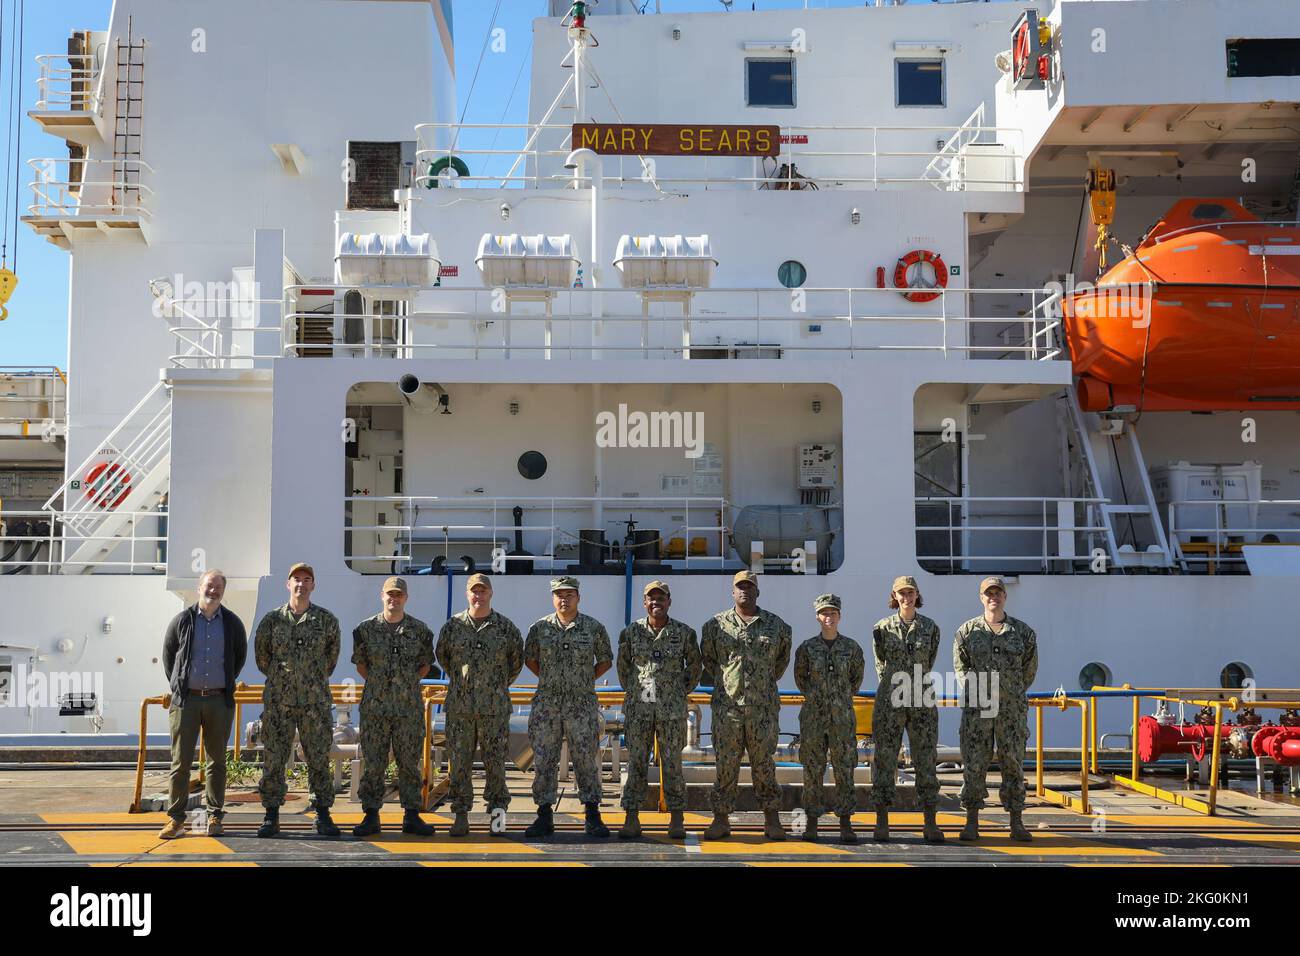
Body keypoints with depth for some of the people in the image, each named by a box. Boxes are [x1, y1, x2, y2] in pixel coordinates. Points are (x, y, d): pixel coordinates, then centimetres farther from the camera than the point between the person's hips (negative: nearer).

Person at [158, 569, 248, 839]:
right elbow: (168, 655, 12)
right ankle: (175, 819, 2)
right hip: (187, 699, -1)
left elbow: (240, 656, 18)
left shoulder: (232, 623, 5)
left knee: (216, 760, 6)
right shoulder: (182, 621, 1)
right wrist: (177, 687, 10)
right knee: (181, 760, -2)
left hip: (219, 700, 1)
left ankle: (214, 817, 13)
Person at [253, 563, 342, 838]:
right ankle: (271, 816, 8)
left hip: (315, 701, 0)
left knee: (319, 758, 2)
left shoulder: (327, 620, 4)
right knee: (273, 758, 1)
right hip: (278, 701, 0)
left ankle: (323, 815, 9)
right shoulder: (271, 620, 4)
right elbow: (261, 656, 16)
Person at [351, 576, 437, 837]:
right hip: (375, 706, 0)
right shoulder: (366, 629, 3)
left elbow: (425, 664, 13)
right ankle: (371, 816, 9)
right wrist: (378, 683, 4)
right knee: (373, 762, 2)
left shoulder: (419, 630, 5)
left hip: (409, 707, 0)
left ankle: (411, 816, 11)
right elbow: (360, 663, 12)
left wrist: (408, 683, 4)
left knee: (409, 762, 4)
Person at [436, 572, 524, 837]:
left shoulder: (505, 626, 3)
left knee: (495, 761, 2)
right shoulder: (453, 626, 5)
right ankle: (461, 815, 10)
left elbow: (517, 660, 14)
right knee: (460, 761, 3)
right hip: (459, 706, 1)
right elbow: (442, 656, 18)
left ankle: (497, 815, 9)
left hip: (495, 707, -1)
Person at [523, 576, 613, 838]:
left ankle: (592, 816, 9)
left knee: (586, 759, 1)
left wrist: (587, 680, 5)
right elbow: (530, 659, 17)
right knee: (544, 760, 3)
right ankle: (544, 815, 11)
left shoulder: (594, 628, 2)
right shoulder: (540, 628, 5)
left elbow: (605, 660, 12)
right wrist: (549, 680, 10)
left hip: (582, 705, -1)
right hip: (546, 704, 1)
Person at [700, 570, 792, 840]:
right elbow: (707, 658, 18)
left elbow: (782, 659, 21)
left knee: (764, 763, 3)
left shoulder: (777, 625, 7)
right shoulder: (715, 625, 7)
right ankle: (721, 818, 7)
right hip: (727, 706, 0)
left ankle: (772, 819, 10)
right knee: (725, 763, 1)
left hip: (763, 707, 0)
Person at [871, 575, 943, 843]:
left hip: (923, 703, 1)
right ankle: (882, 823, 6)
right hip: (889, 702, -1)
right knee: (885, 759, 0)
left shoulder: (930, 627, 5)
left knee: (926, 761, 2)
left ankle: (931, 824, 7)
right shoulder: (882, 628, 2)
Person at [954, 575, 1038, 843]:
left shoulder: (1023, 632, 5)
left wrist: (1010, 694, 11)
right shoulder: (967, 631, 4)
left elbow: (1029, 670, 12)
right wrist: (977, 694, -2)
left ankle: (1017, 824, 10)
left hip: (1012, 710, 1)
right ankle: (971, 823, 7)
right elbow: (961, 668, 5)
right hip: (976, 710, 0)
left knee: (1013, 764, 3)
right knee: (974, 763, 0)